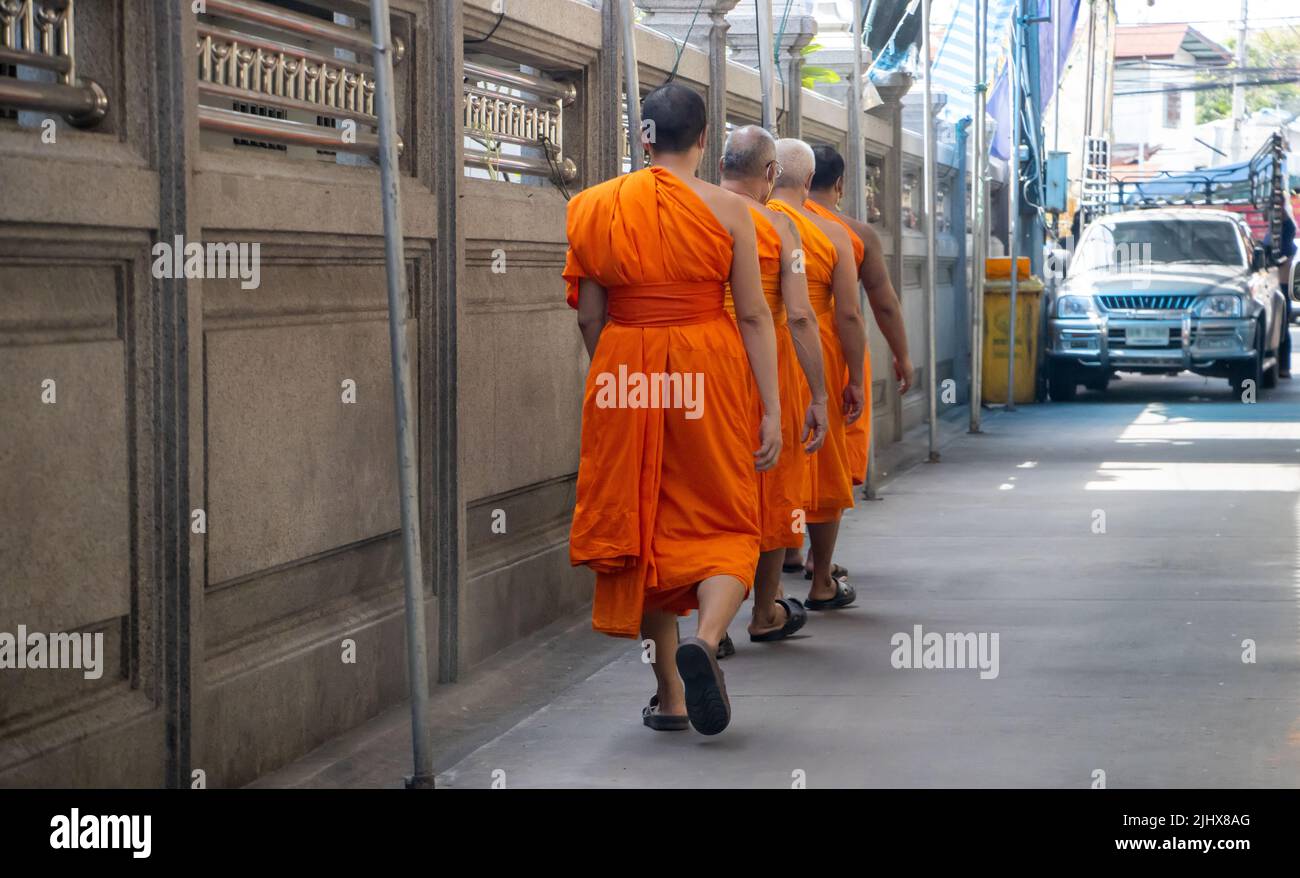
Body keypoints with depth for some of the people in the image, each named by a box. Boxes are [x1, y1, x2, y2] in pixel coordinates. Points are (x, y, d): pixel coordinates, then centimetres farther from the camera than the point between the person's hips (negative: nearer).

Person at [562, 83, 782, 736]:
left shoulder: (597, 208, 1)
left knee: (642, 526, 11)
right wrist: (771, 408, -1)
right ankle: (705, 639, -22)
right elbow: (754, 316, -5)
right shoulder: (726, 209, -4)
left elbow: (588, 318, 6)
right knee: (722, 523, 8)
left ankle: (669, 696, 14)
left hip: (625, 375, 2)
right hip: (710, 376, -2)